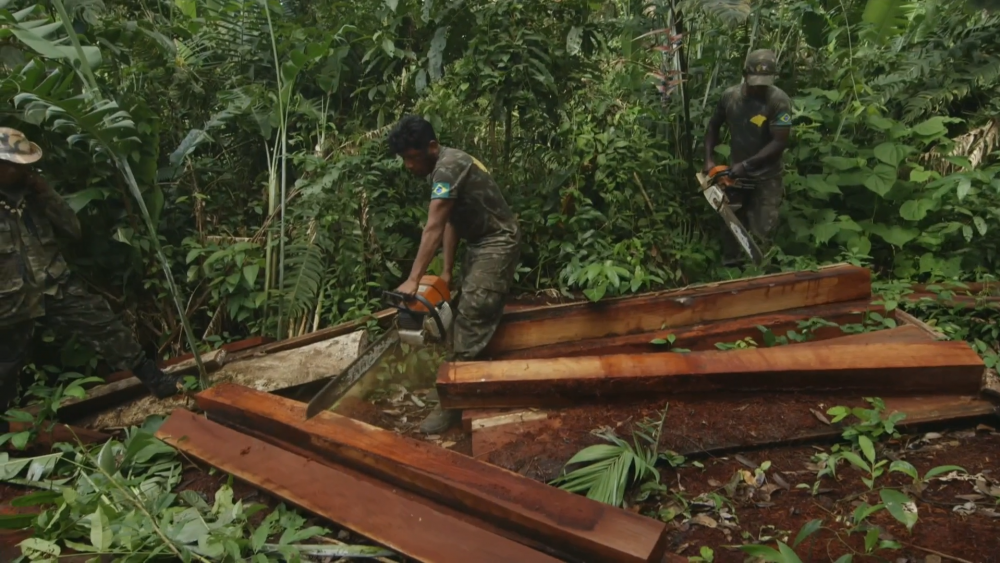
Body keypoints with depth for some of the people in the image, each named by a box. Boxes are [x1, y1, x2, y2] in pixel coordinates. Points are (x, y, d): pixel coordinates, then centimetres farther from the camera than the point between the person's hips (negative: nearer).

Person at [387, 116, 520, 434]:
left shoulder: (448, 167, -23)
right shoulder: (441, 169, 8)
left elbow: (434, 229, -31)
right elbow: (451, 222, 10)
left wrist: (413, 281, -33)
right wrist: (447, 271, 7)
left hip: (498, 243, -10)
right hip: (478, 243, 10)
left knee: (472, 318, -12)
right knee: (470, 315, 13)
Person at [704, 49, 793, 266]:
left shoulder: (779, 101, -18)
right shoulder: (729, 96, -4)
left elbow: (780, 142, -20)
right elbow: (713, 127, 10)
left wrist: (746, 164, -23)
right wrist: (709, 159, -1)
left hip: (766, 179, -4)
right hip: (735, 175, 4)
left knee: (761, 233, -2)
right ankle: (729, 268, 30)